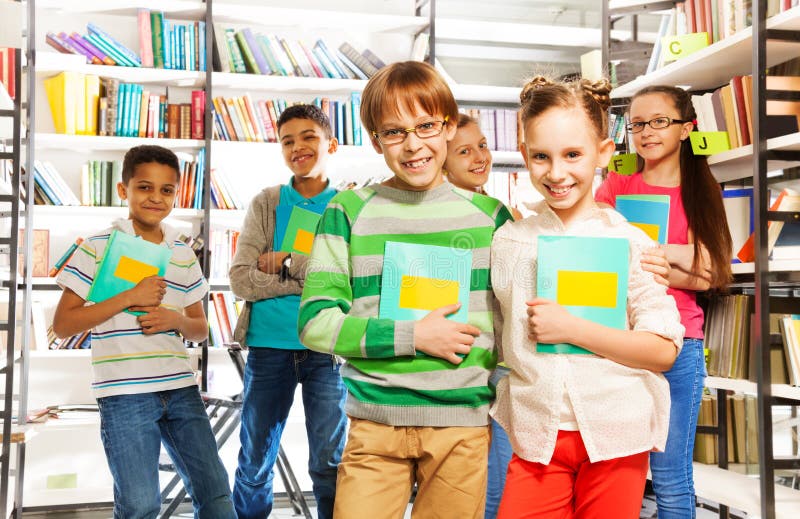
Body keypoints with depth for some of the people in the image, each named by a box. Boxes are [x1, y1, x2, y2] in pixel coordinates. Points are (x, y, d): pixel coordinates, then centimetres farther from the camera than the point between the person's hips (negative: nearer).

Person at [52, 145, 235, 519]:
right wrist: (128, 298, -15)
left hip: (181, 389, 5)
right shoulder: (99, 248, -2)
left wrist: (177, 320, -7)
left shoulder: (183, 254, 11)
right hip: (124, 394, -4)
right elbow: (63, 324, -6)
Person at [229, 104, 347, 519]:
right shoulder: (266, 203, 4)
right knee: (254, 464, 12)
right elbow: (240, 279, -6)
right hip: (269, 345, 1)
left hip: (326, 348, -1)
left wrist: (288, 262, -11)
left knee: (330, 464, 6)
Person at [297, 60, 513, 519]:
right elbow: (315, 322, -6)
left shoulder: (489, 215, 5)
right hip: (376, 423, -1)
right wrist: (413, 336, -12)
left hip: (464, 423, 2)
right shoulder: (349, 211, -1)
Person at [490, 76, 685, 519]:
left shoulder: (629, 242, -4)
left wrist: (571, 328, -15)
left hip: (616, 437, -1)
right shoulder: (507, 241, 3)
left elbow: (664, 350, -9)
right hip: (537, 436, 2)